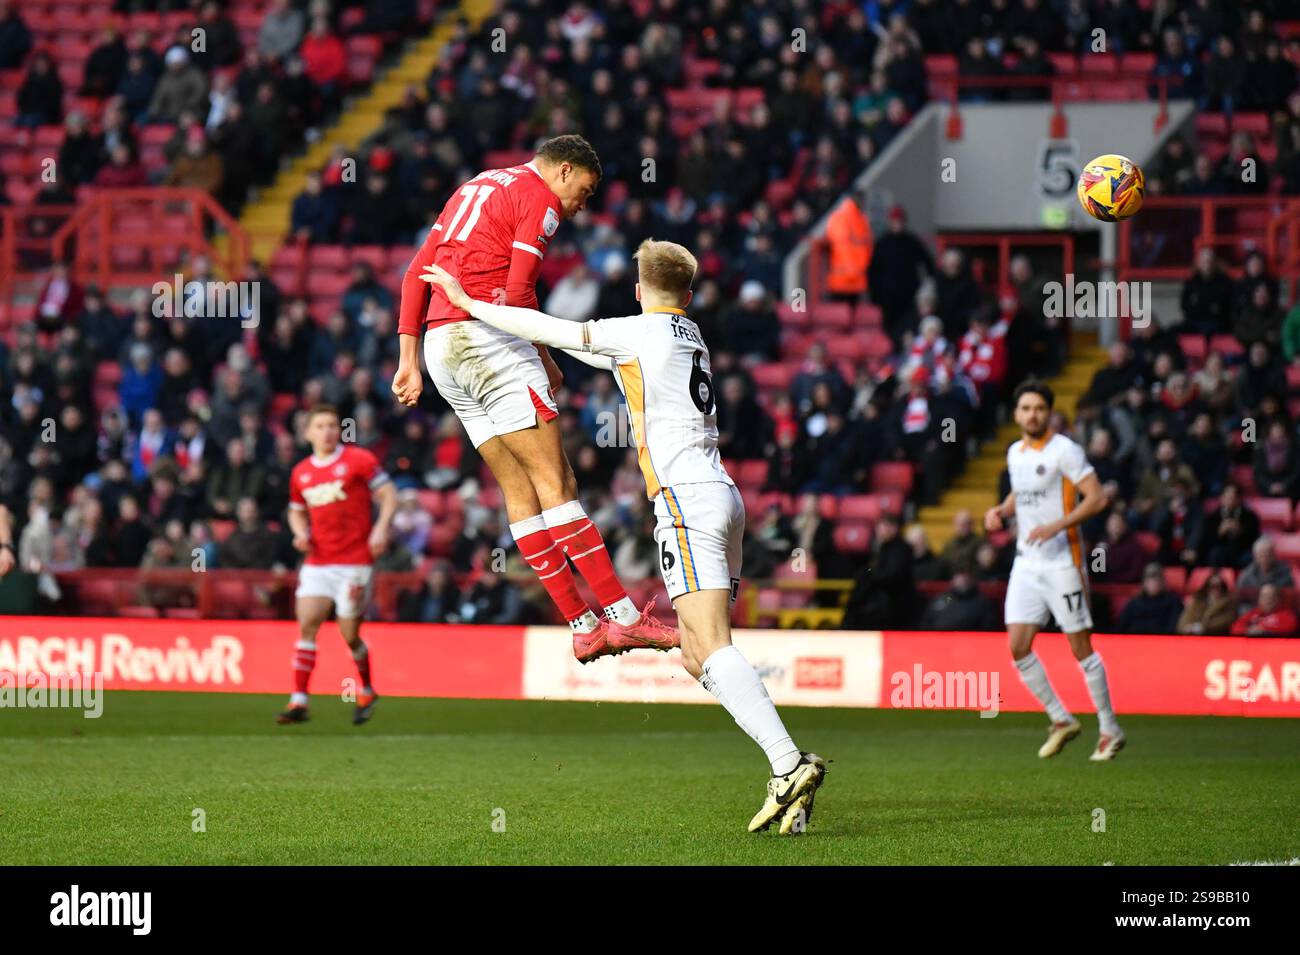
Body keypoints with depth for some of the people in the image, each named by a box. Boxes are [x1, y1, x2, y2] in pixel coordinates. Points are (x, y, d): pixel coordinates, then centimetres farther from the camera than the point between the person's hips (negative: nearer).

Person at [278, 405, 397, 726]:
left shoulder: (359, 460, -4)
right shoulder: (301, 473, 10)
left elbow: (388, 495, -3)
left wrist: (381, 529, -17)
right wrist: (300, 532, 3)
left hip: (354, 560, -4)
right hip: (317, 563, 4)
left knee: (350, 634, -1)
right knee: (306, 624, -10)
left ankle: (367, 692, 26)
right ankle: (299, 702, -11)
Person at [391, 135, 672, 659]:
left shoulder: (475, 188, 25)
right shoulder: (540, 199, -2)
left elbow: (415, 274, 21)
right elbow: (516, 294, -13)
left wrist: (409, 360, 18)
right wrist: (546, 361, 1)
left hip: (440, 343, 9)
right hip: (489, 340, -9)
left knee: (521, 492, 5)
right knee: (554, 480, -10)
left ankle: (583, 626, 2)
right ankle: (623, 614, -13)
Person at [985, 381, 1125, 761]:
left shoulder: (1064, 450, -10)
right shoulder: (1015, 452, 12)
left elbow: (1096, 498, -15)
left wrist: (1056, 526, -24)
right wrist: (1001, 511, 8)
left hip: (1062, 562, -7)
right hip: (1026, 563, 7)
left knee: (1081, 648, -4)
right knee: (1018, 647, -2)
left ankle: (1110, 730, 7)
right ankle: (1061, 720, 12)